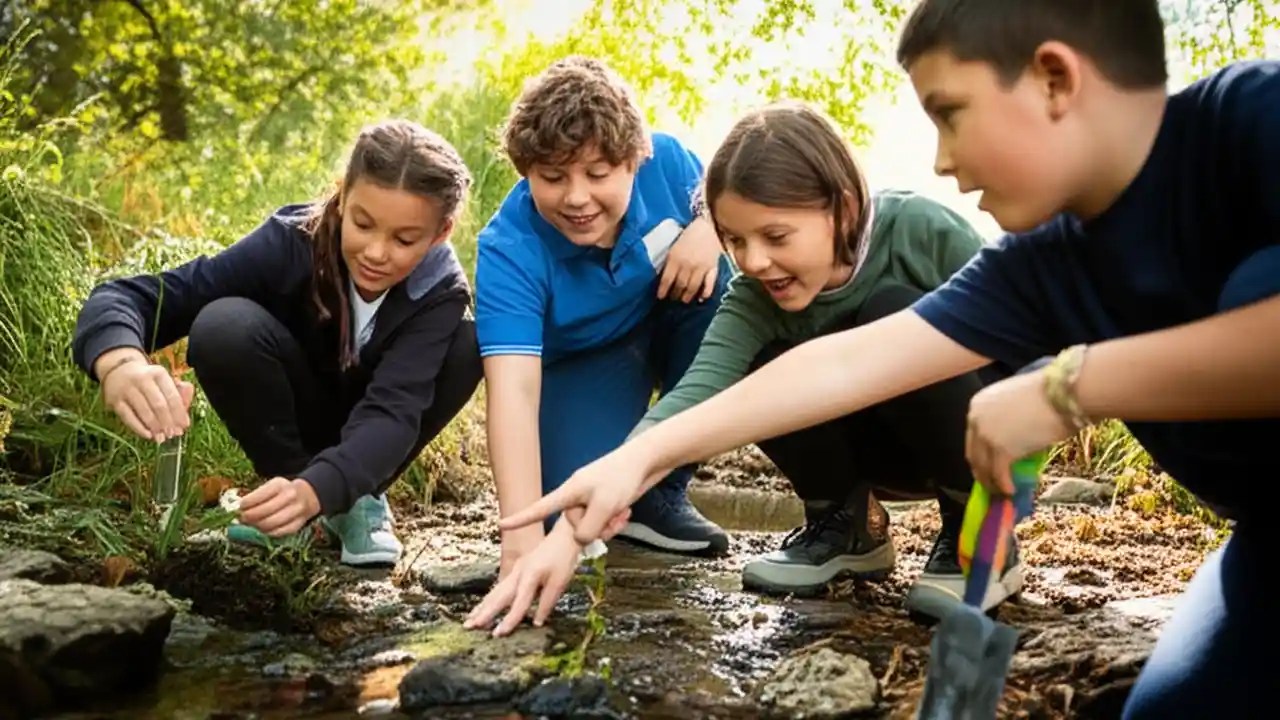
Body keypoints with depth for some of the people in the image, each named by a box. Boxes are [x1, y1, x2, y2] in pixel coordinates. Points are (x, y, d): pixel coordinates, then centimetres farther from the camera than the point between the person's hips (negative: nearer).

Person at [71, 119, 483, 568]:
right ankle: (295, 507, -11)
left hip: (365, 436, 1)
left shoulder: (441, 292, -26)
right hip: (286, 423, -1)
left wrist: (314, 491, -61)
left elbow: (391, 412, -40)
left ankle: (359, 500, -8)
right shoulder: (293, 241, -28)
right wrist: (121, 364, -59)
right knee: (223, 325, -32)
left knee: (470, 344, -27)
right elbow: (129, 296, -35)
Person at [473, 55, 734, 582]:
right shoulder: (509, 250, -34)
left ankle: (664, 489, -12)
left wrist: (710, 230, -29)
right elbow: (513, 389, -45)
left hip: (669, 332, 4)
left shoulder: (663, 161, -24)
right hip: (579, 365, -4)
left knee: (717, 277, -29)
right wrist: (522, 538, -57)